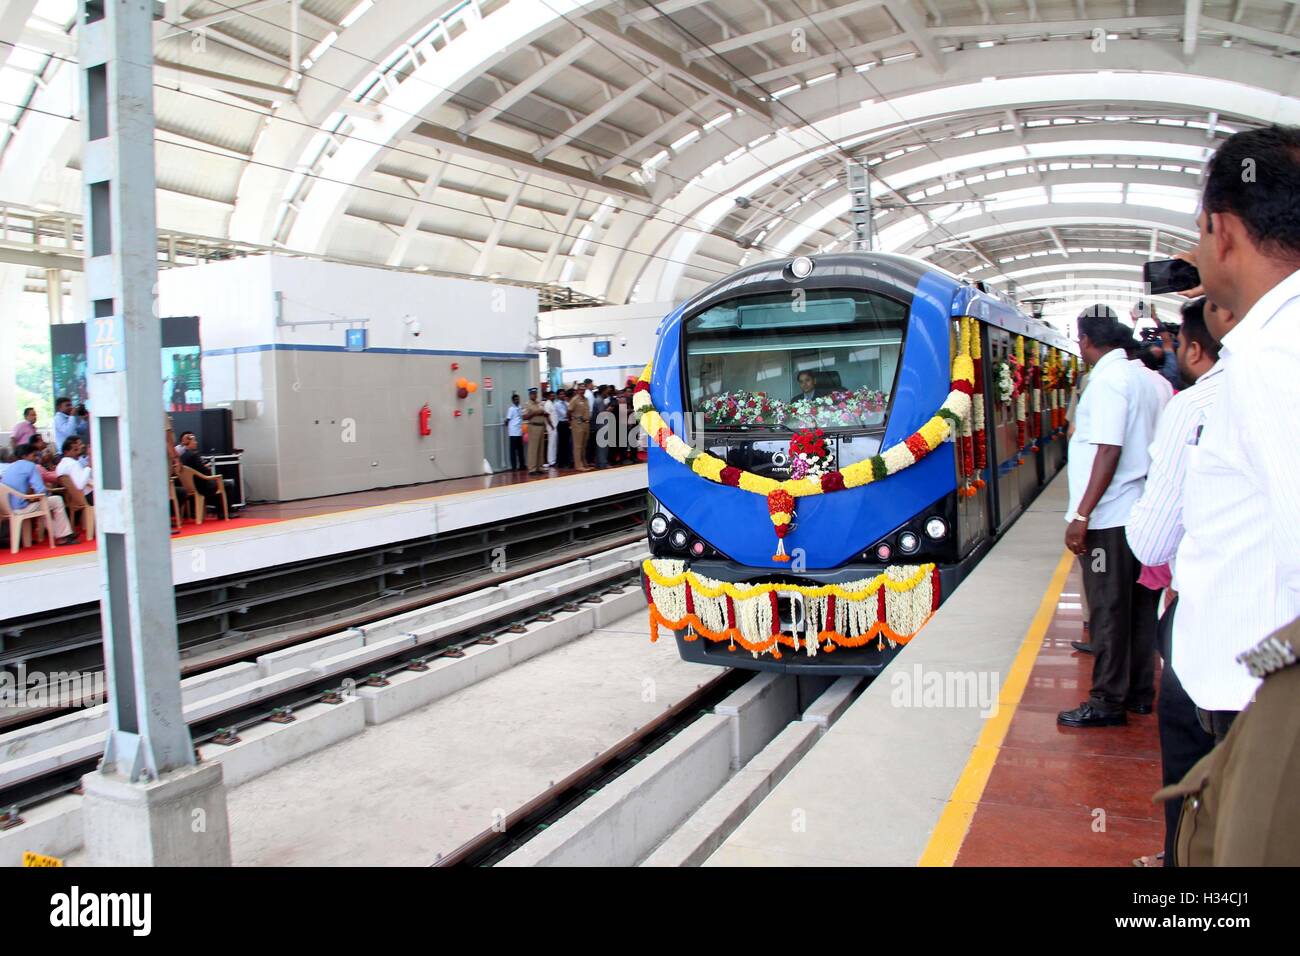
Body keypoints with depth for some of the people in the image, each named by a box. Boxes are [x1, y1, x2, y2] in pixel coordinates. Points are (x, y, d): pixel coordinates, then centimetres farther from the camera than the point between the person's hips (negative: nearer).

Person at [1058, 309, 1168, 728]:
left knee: (1109, 610, -1)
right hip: (1142, 514, 9)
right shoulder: (1146, 378, 12)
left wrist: (1082, 514, -21)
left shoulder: (1108, 380, -15)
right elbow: (1148, 446, 14)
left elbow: (1109, 451, -22)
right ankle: (1139, 692, 25)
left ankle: (1108, 701, 7)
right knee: (1138, 606, 15)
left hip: (1110, 519, -9)